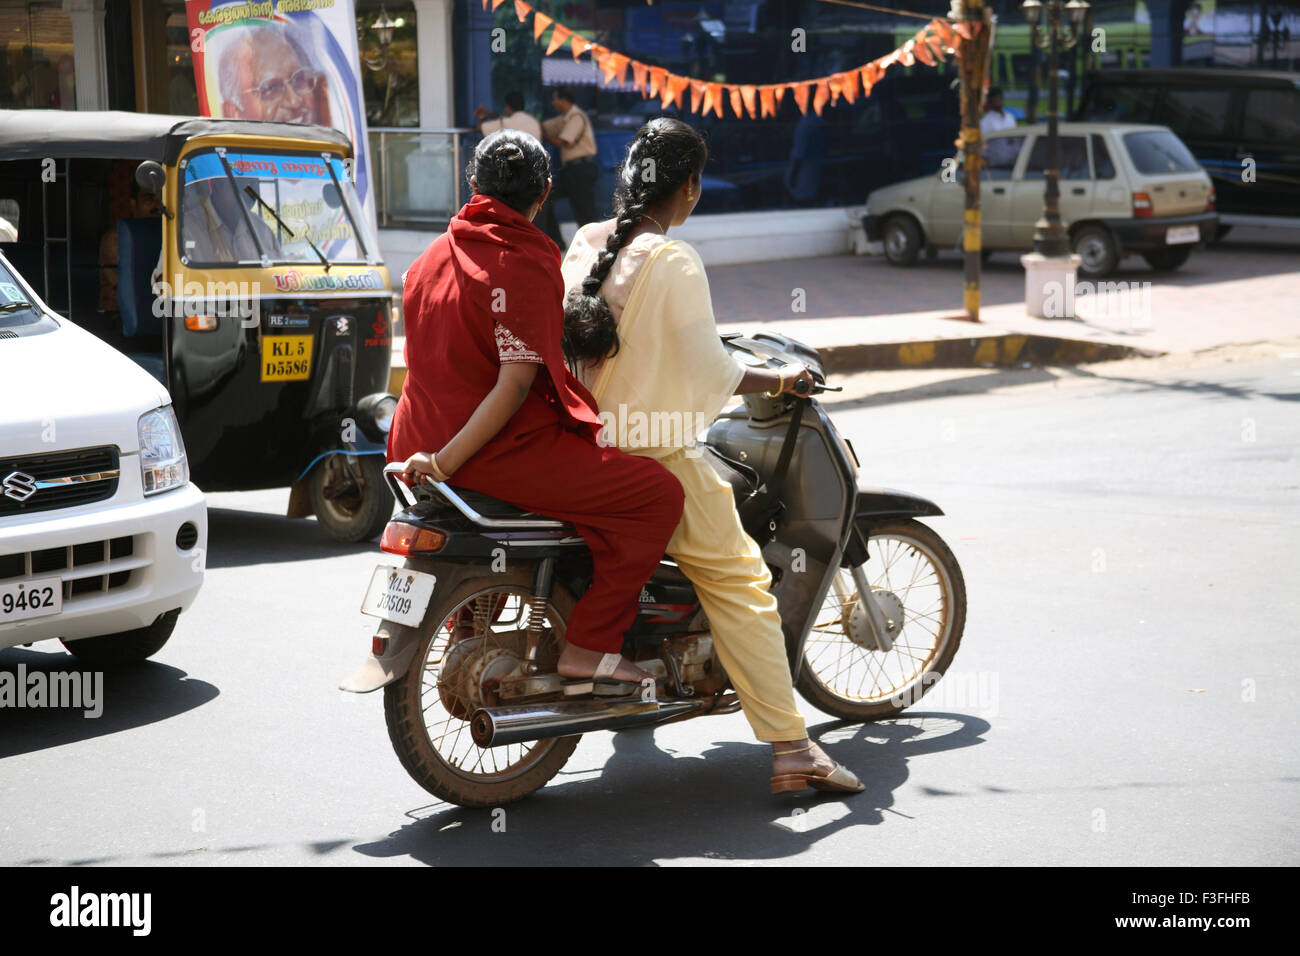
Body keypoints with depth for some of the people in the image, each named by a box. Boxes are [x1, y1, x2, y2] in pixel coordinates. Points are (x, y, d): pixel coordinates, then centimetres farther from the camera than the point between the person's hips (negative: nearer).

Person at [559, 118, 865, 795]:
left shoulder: (582, 246, 5)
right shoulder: (673, 261, -16)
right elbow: (709, 372, -17)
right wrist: (778, 380, 0)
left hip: (584, 446, 8)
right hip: (653, 455, -8)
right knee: (740, 586, -3)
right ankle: (790, 750, -7)